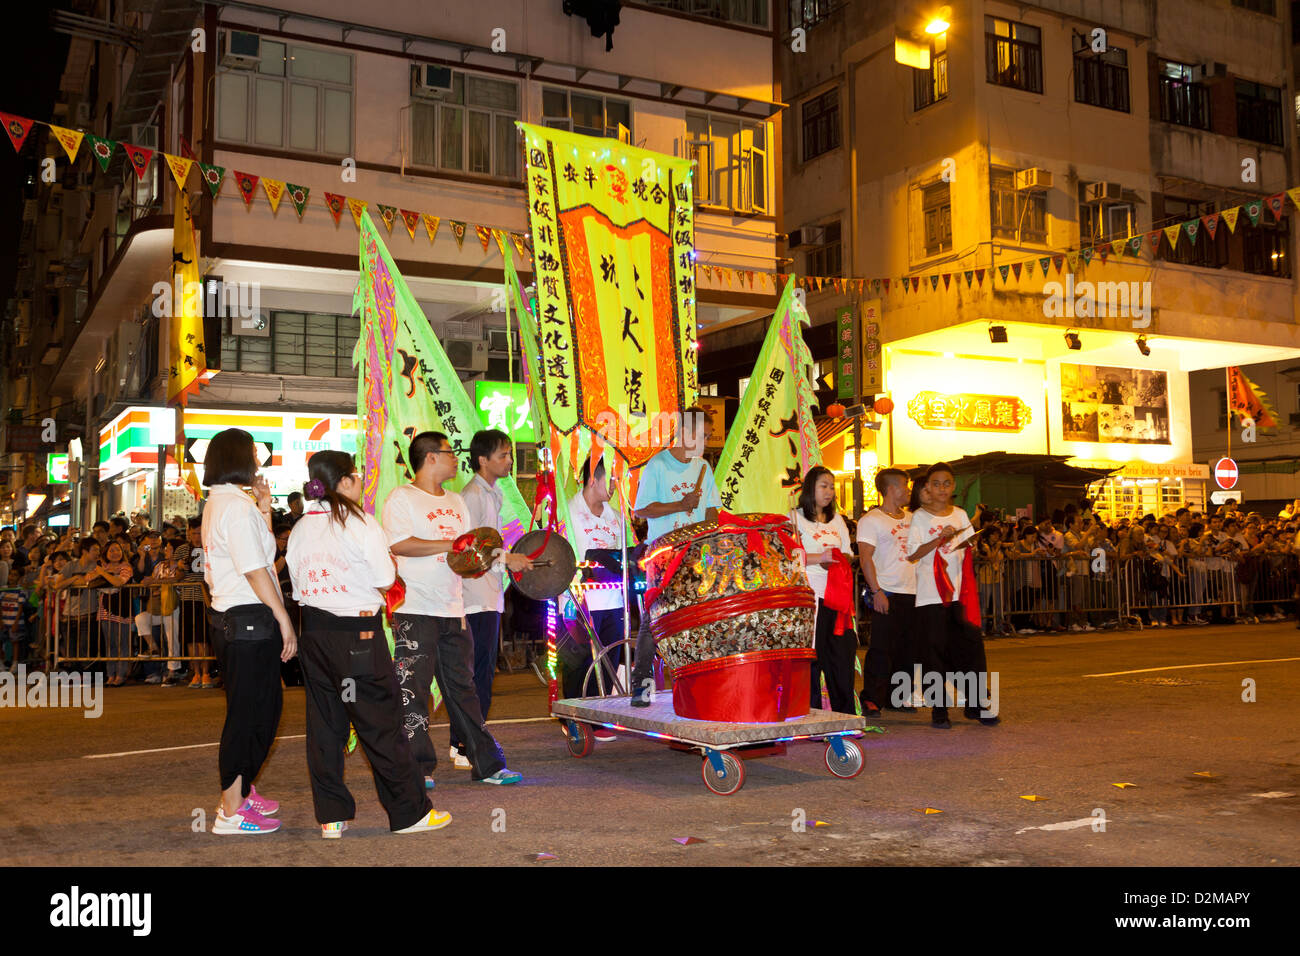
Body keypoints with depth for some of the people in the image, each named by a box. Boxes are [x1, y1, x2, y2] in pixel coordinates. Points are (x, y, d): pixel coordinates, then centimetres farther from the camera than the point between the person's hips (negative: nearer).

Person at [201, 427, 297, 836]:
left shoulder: (217, 503, 18)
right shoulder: (236, 506, -15)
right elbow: (255, 569, -18)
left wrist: (264, 508, 16)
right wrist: (284, 618, -16)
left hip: (228, 618, 11)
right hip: (250, 619, -11)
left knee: (263, 705, 20)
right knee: (249, 712, -4)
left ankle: (239, 791, 32)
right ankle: (232, 811, 3)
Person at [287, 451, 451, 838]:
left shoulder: (300, 528, 7)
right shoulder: (360, 523, -9)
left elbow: (298, 580, 10)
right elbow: (385, 578, -8)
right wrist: (390, 560, 12)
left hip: (313, 629, 6)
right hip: (357, 632, -6)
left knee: (323, 722, 10)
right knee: (381, 722, 1)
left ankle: (331, 816, 15)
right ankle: (410, 812, 8)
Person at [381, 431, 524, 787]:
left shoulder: (456, 502, 19)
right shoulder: (402, 497, -4)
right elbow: (398, 544, -17)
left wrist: (506, 558, 10)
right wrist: (451, 545, -16)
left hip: (453, 610, 7)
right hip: (415, 610, -6)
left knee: (462, 688, 11)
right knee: (413, 690, -3)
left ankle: (487, 763, 15)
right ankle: (418, 768, 5)